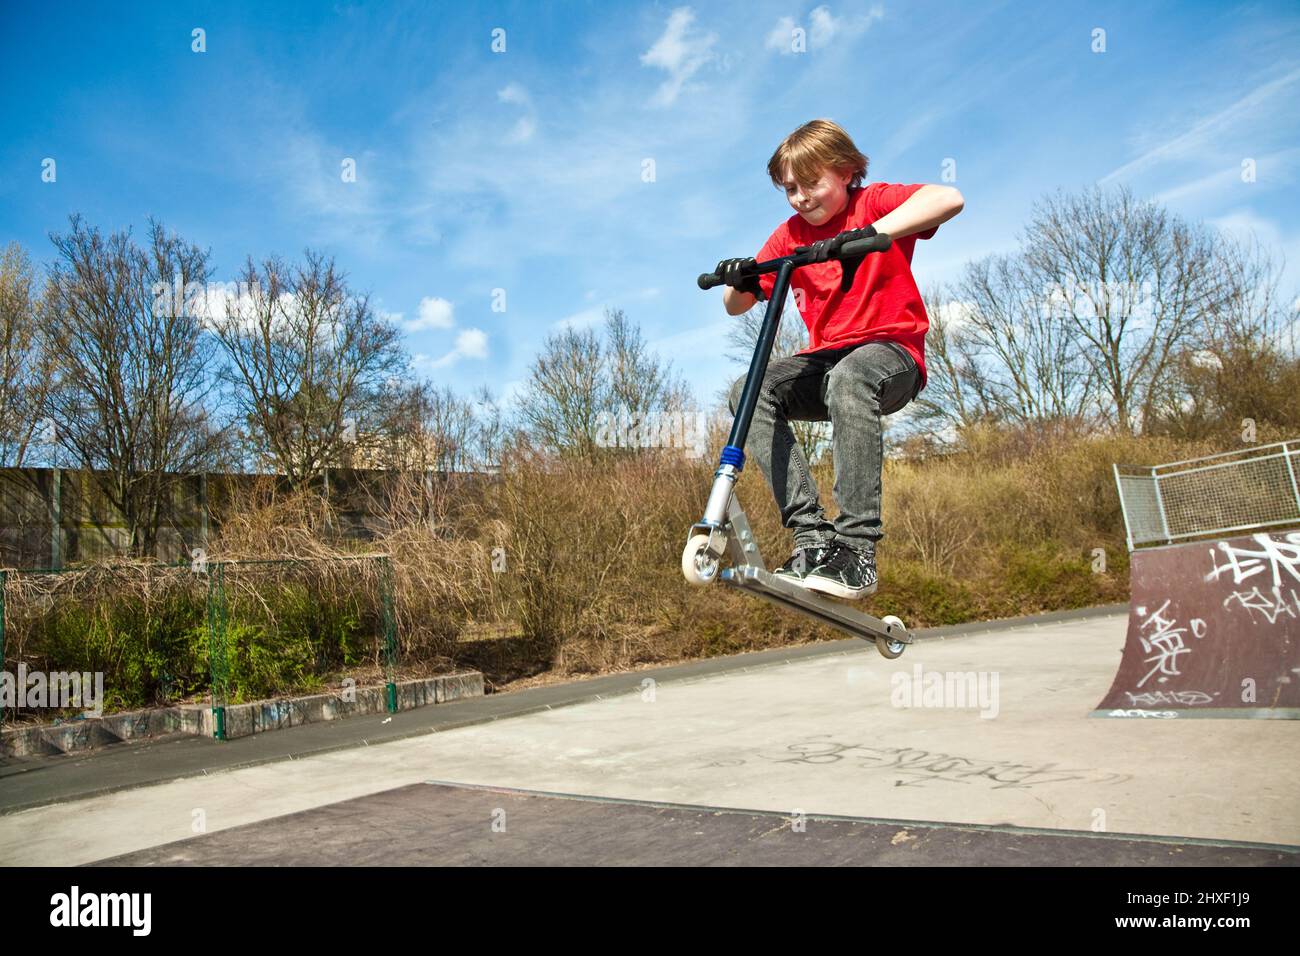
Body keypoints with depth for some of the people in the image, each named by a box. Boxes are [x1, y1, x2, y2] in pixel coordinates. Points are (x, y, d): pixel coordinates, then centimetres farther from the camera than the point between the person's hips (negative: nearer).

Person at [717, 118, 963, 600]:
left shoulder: (874, 202, -2)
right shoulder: (789, 235, 10)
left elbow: (948, 199, -23)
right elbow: (736, 306, 7)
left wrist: (872, 232, -36)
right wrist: (739, 280, -17)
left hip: (890, 350, -5)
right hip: (825, 358, 5)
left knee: (849, 378, -40)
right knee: (750, 392, -23)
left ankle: (857, 549, -38)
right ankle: (812, 532, -29)